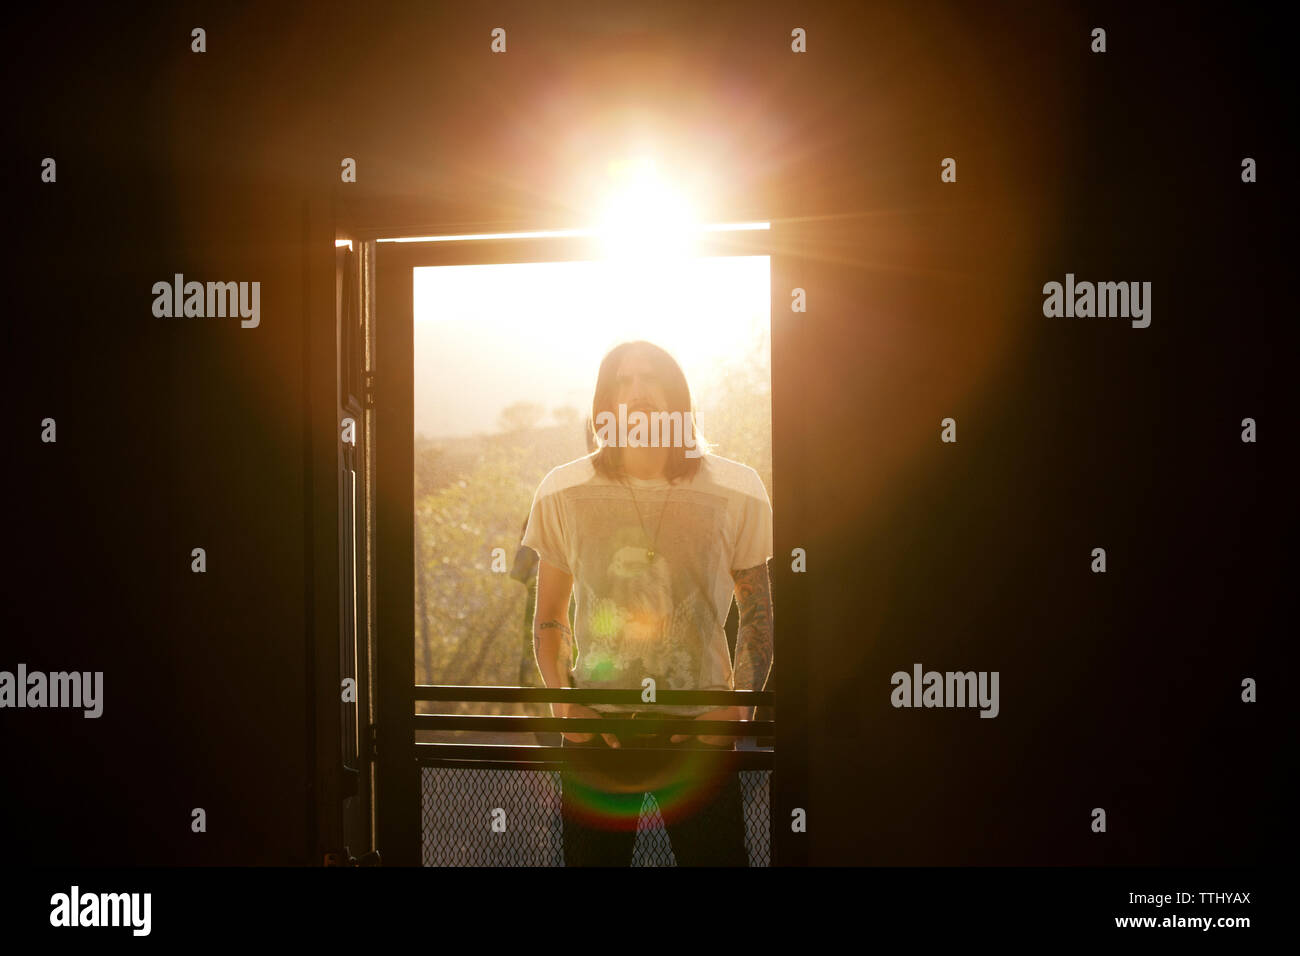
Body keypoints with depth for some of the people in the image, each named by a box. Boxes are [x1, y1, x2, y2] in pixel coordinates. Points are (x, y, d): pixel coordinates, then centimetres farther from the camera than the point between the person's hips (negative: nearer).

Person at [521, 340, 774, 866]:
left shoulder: (736, 491, 0)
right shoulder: (563, 492, 1)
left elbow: (757, 612, 8)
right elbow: (549, 617, 10)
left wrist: (740, 702, -6)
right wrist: (562, 701, -4)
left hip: (699, 727, 0)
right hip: (594, 726, 1)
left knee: (716, 855, 1)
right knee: (591, 857, 6)